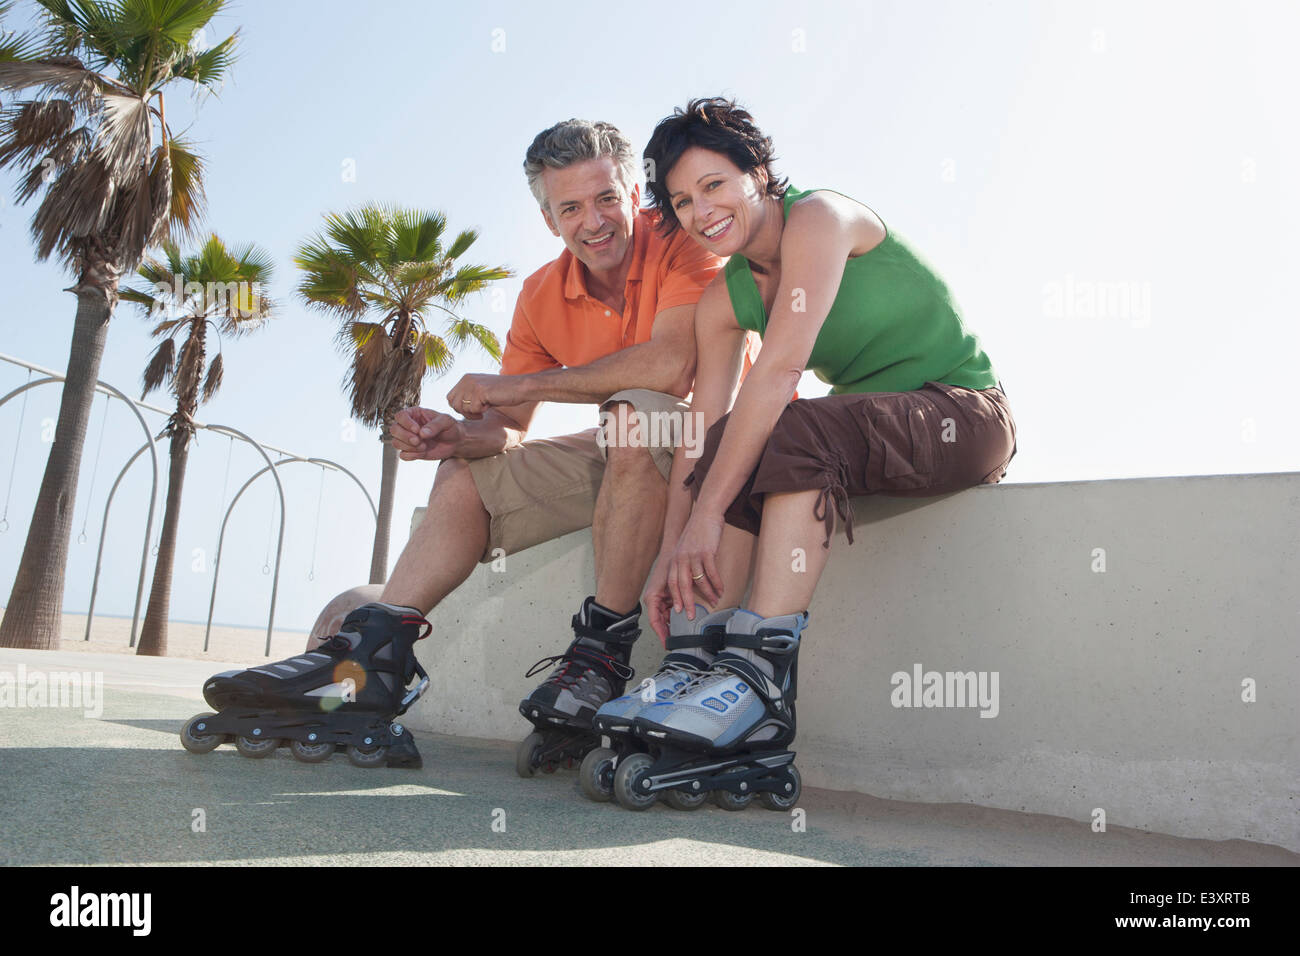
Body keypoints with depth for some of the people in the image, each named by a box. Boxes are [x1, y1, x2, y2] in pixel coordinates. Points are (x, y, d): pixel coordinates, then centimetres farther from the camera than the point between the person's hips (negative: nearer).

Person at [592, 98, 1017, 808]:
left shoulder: (820, 217, -17)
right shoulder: (723, 299, 5)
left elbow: (781, 368, -28)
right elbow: (703, 430, -3)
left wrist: (707, 514, -32)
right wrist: (670, 554, -14)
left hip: (963, 413, -7)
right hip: (869, 436, 7)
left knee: (795, 430, -32)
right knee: (737, 445, -17)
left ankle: (761, 671, -35)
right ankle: (698, 664, -22)